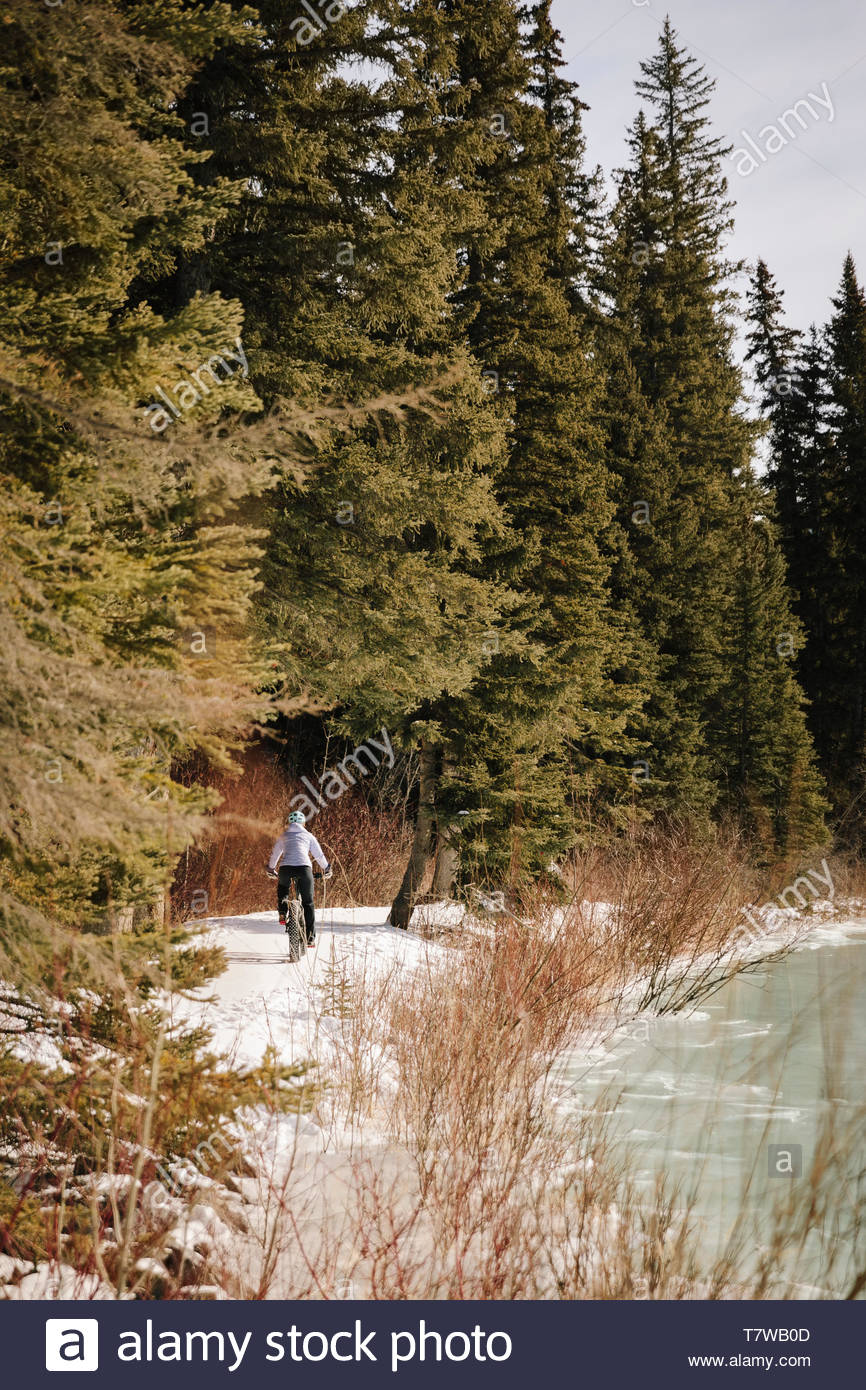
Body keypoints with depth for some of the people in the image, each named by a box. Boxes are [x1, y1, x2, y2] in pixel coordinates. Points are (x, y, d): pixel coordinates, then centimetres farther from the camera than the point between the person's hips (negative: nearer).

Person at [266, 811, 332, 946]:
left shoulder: (284, 836, 25)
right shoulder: (308, 836, 21)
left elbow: (274, 854, 35)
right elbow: (319, 855, 27)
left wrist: (271, 870, 52)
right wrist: (327, 869, 43)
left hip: (285, 868, 1)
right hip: (304, 868, -1)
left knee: (282, 889, 35)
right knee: (308, 903, 10)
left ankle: (282, 913, 11)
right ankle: (310, 938, 4)